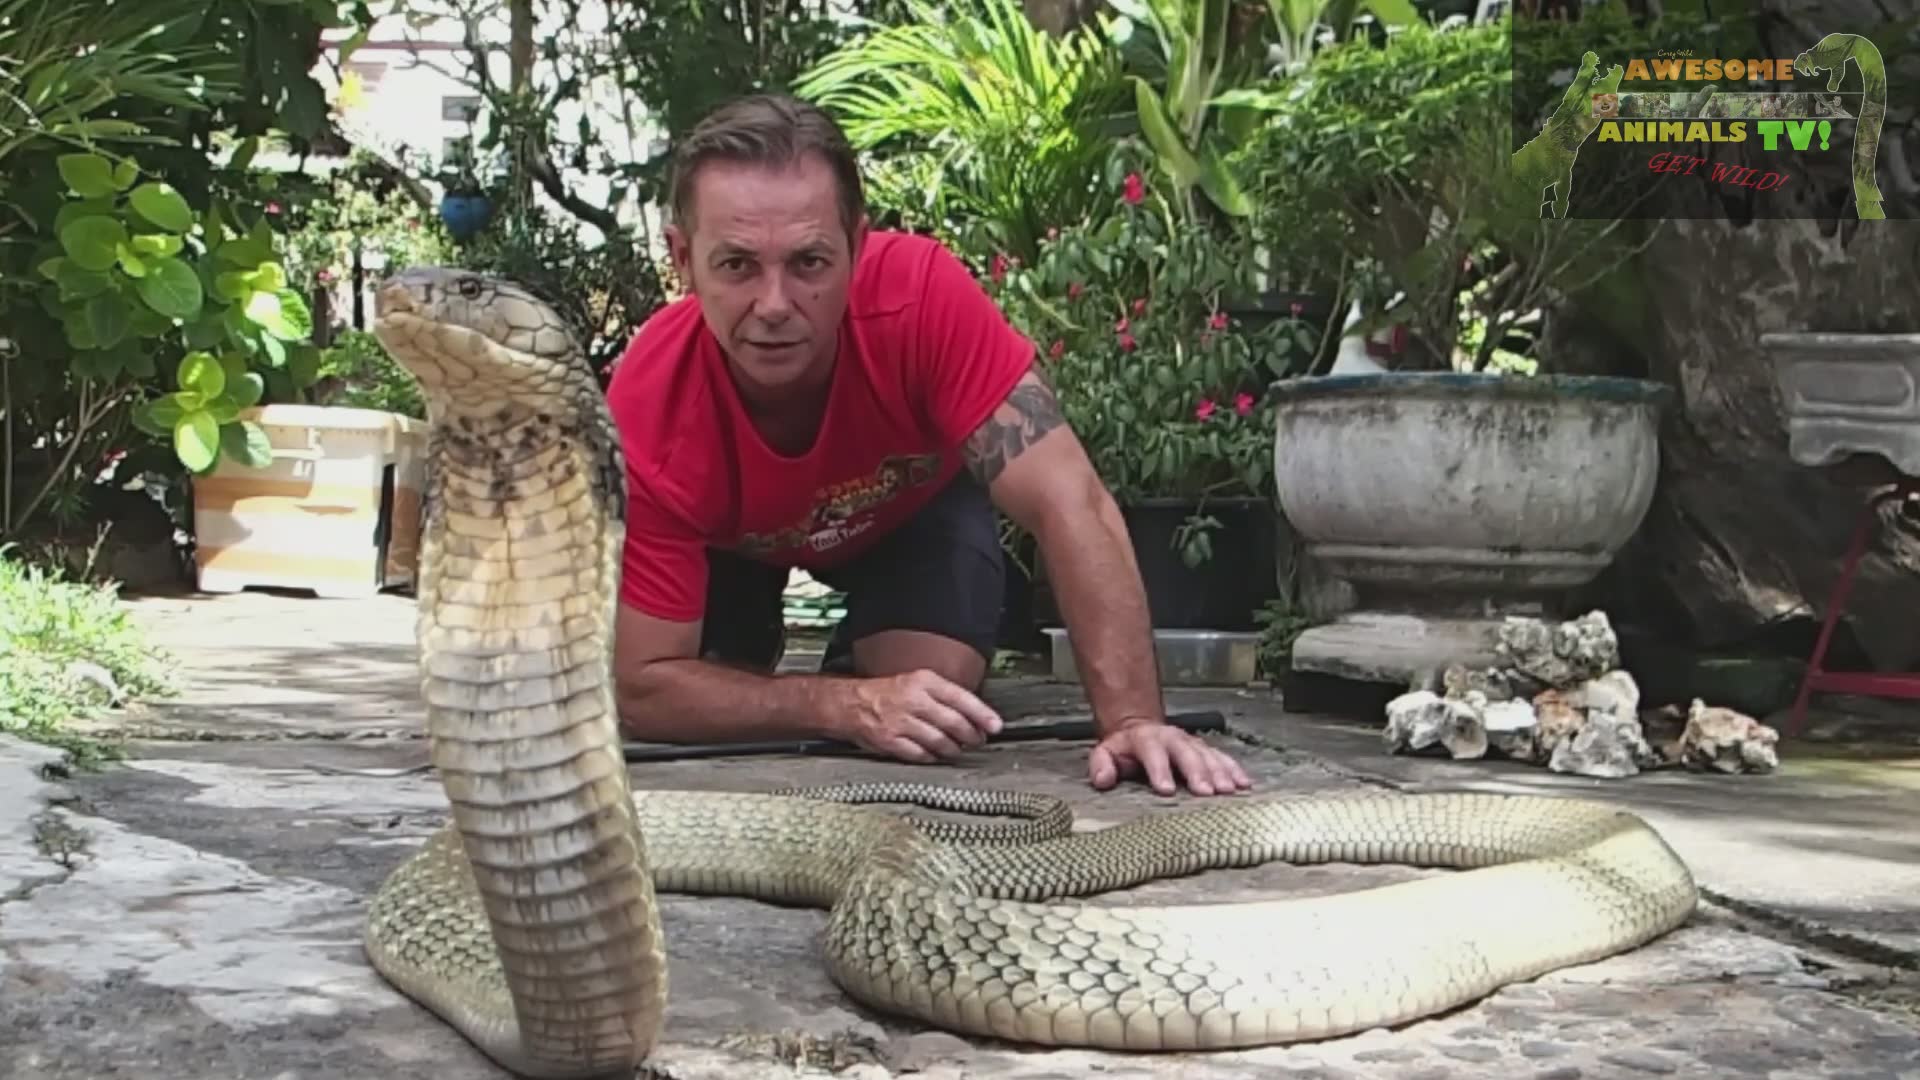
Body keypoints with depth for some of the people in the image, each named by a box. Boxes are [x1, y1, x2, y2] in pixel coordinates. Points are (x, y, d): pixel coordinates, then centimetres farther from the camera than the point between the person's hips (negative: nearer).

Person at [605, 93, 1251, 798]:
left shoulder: (922, 294, -41)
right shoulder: (647, 419, -39)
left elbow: (1069, 504, -42)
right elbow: (641, 686, -34)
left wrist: (1132, 720, -51)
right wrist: (848, 705, -47)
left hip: (911, 499, -1)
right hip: (730, 541, 1)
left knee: (934, 722, -21)